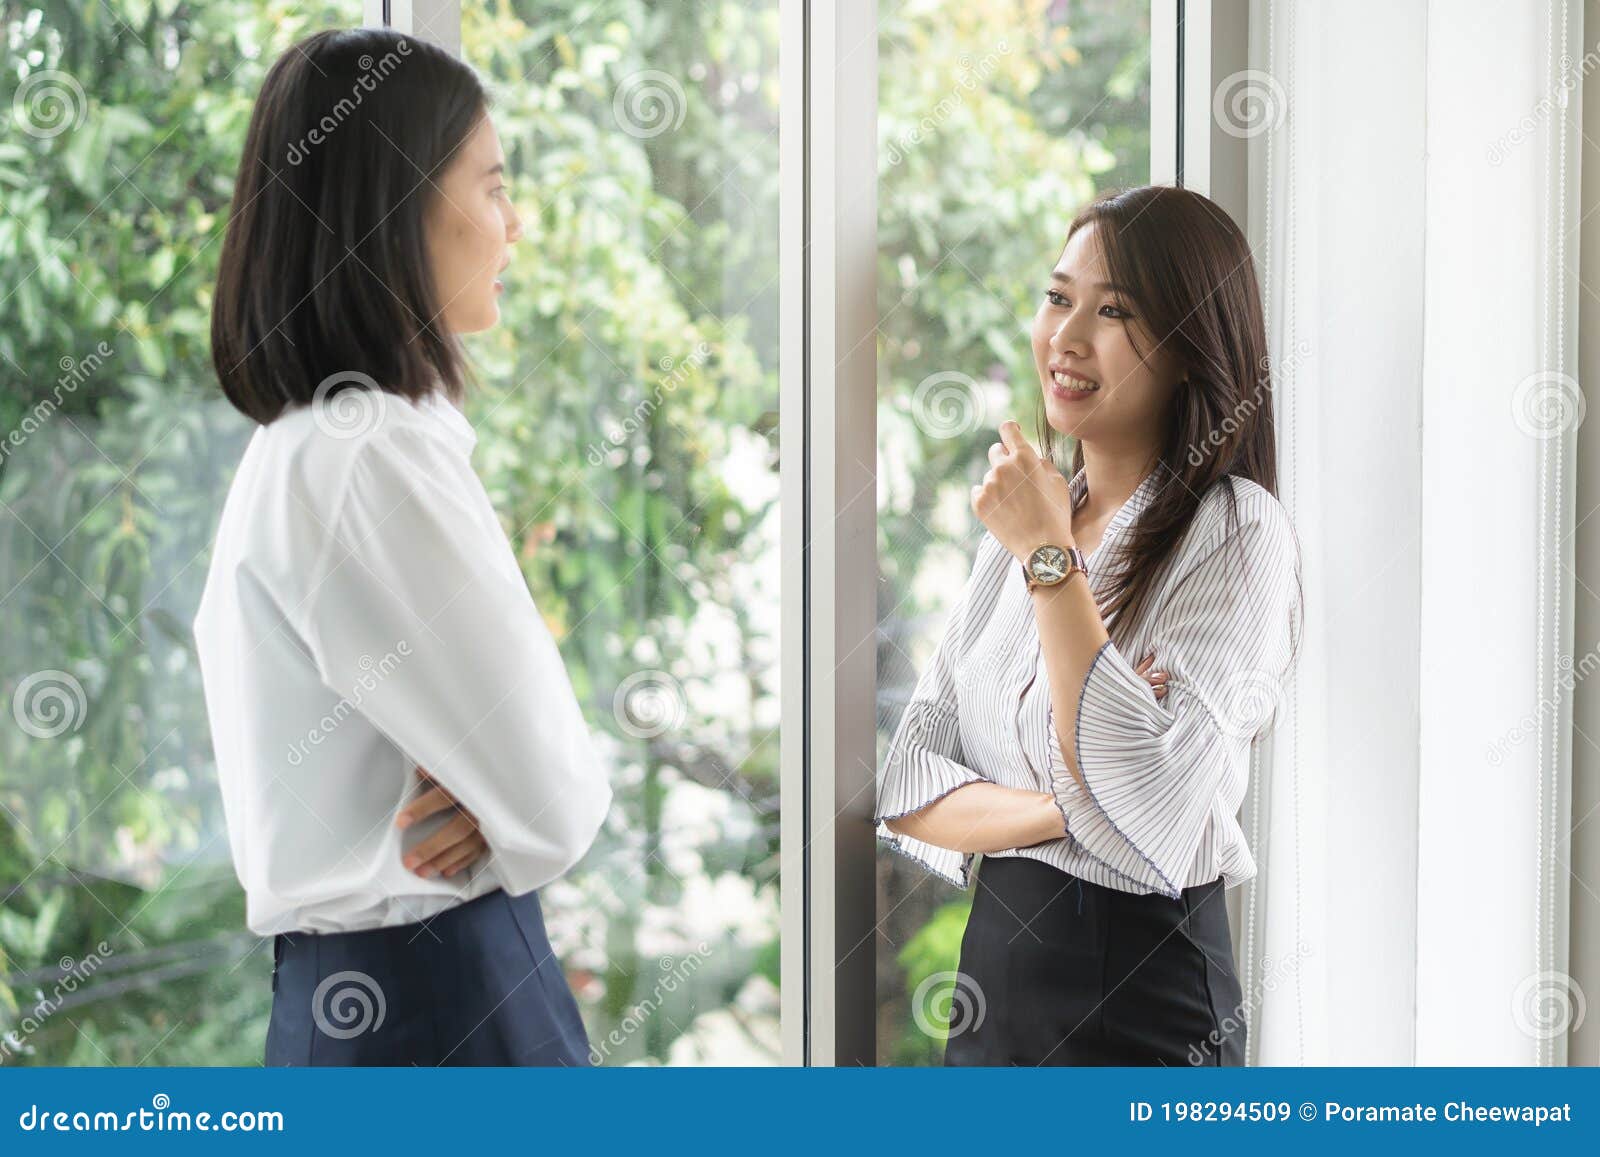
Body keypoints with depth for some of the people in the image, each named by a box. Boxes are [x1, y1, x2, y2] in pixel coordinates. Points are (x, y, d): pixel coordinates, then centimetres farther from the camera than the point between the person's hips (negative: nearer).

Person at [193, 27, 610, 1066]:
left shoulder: (308, 444, 11)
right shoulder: (365, 462, -20)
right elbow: (555, 799, -19)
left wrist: (493, 800, -7)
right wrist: (513, 825, 2)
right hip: (436, 1006, -9)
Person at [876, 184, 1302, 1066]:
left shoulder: (1237, 531, -12)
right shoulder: (1019, 522, 8)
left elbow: (1147, 801, -23)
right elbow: (907, 790, 2)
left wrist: (1052, 561, -19)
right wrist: (1058, 813, -16)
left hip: (1144, 1000, -6)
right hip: (993, 966, 6)